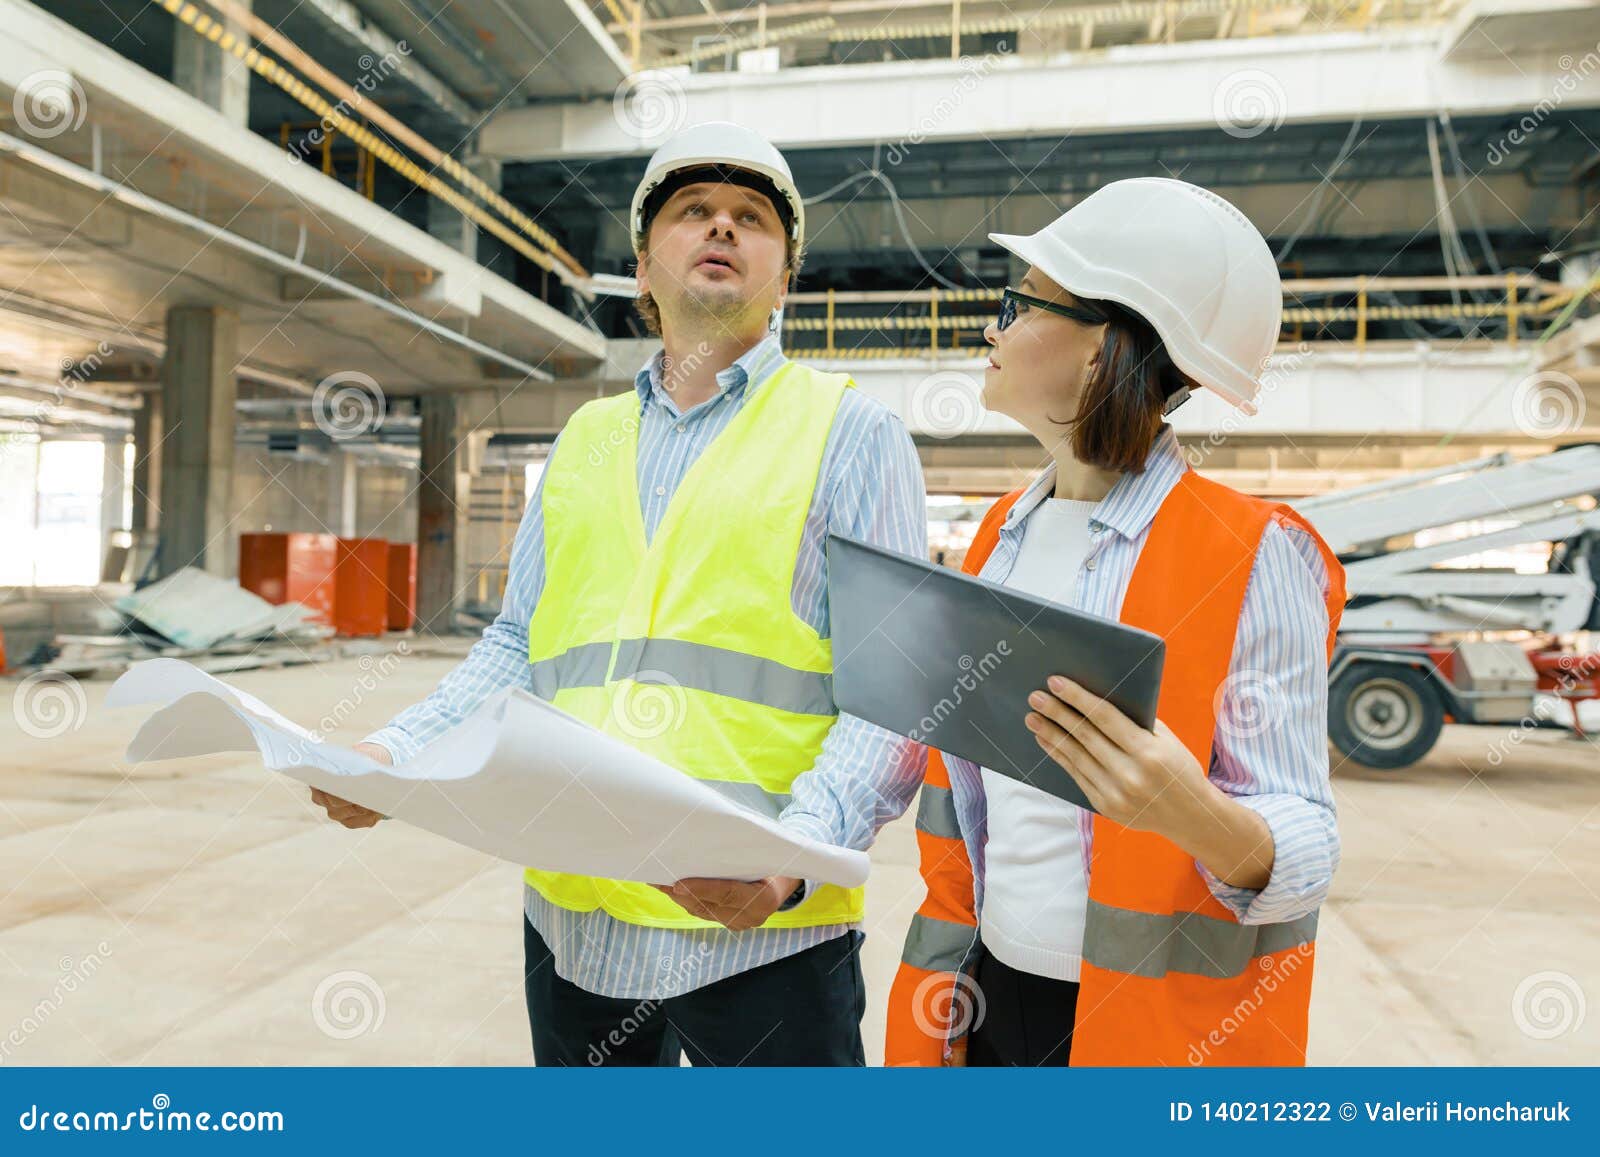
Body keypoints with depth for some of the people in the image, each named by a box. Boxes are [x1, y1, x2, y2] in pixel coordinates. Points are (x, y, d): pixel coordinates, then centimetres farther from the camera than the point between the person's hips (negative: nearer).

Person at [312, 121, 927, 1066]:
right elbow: (518, 649, 15)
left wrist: (796, 853, -24)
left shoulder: (851, 430, -1)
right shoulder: (584, 440, 14)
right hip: (572, 917, 5)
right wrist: (398, 751, -1)